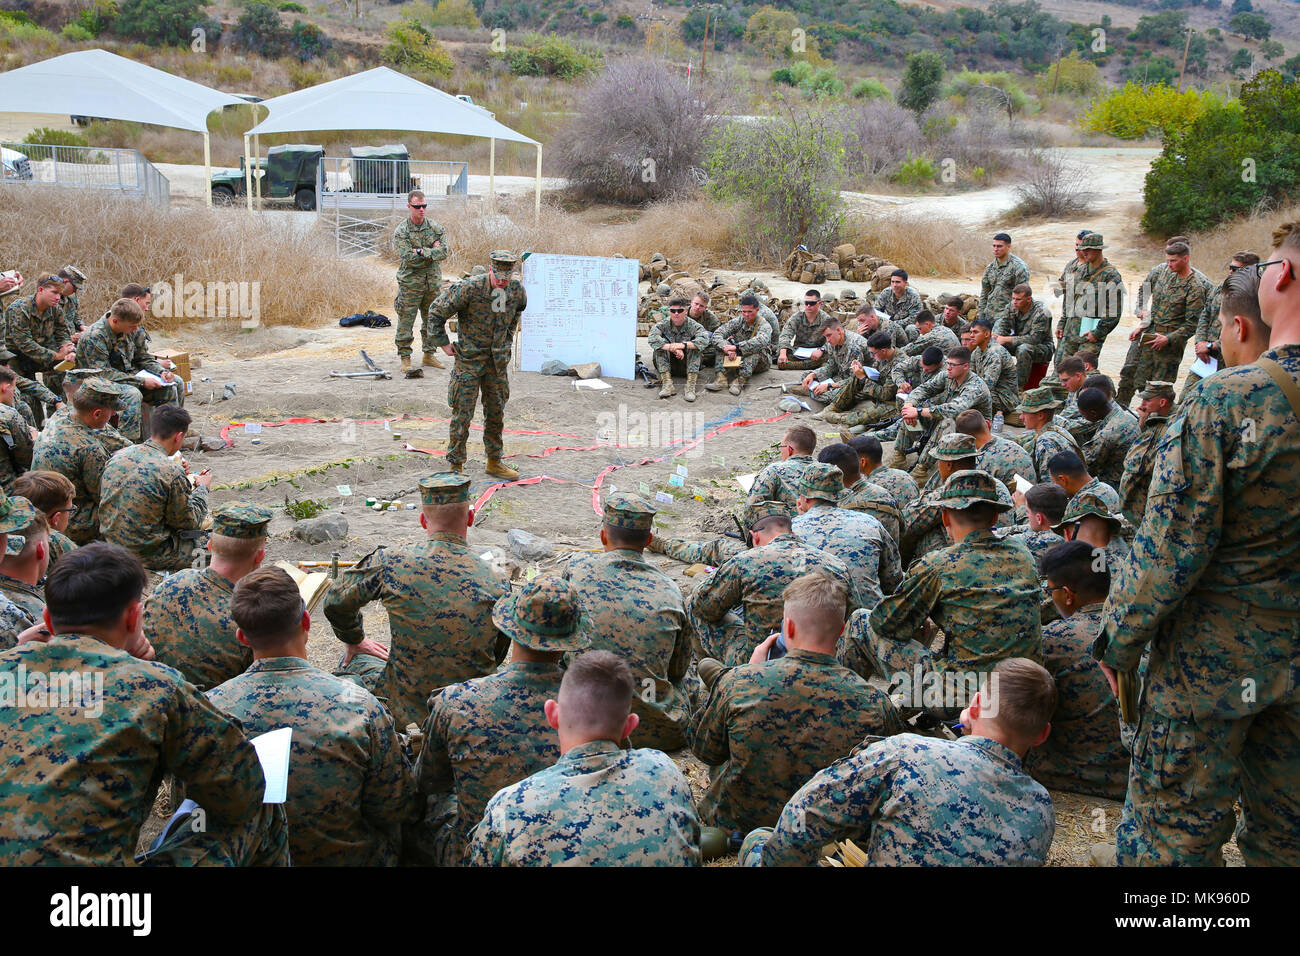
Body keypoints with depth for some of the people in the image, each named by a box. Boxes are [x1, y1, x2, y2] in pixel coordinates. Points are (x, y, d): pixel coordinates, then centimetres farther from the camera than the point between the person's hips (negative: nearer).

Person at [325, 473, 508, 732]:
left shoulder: (390, 562, -14)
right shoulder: (497, 584, -12)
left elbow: (335, 602, 3)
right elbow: (496, 657, 2)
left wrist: (355, 641, 23)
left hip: (403, 711, -2)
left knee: (355, 658, 29)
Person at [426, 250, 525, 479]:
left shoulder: (516, 289, -4)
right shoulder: (469, 288, -20)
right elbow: (436, 313, -11)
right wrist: (443, 344, -7)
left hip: (498, 361, 5)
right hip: (469, 359, -5)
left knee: (496, 413, 12)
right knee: (462, 413, -2)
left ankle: (494, 462, 26)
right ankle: (454, 464, 9)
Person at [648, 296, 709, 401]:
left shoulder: (693, 325, -9)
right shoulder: (664, 324, -7)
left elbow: (704, 340, -28)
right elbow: (653, 339, -27)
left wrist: (684, 345, -42)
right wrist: (673, 348, -39)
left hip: (687, 364, -1)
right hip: (667, 364, 1)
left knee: (695, 346, -24)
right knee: (660, 345, -23)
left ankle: (691, 386, -33)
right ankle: (667, 384, -32)